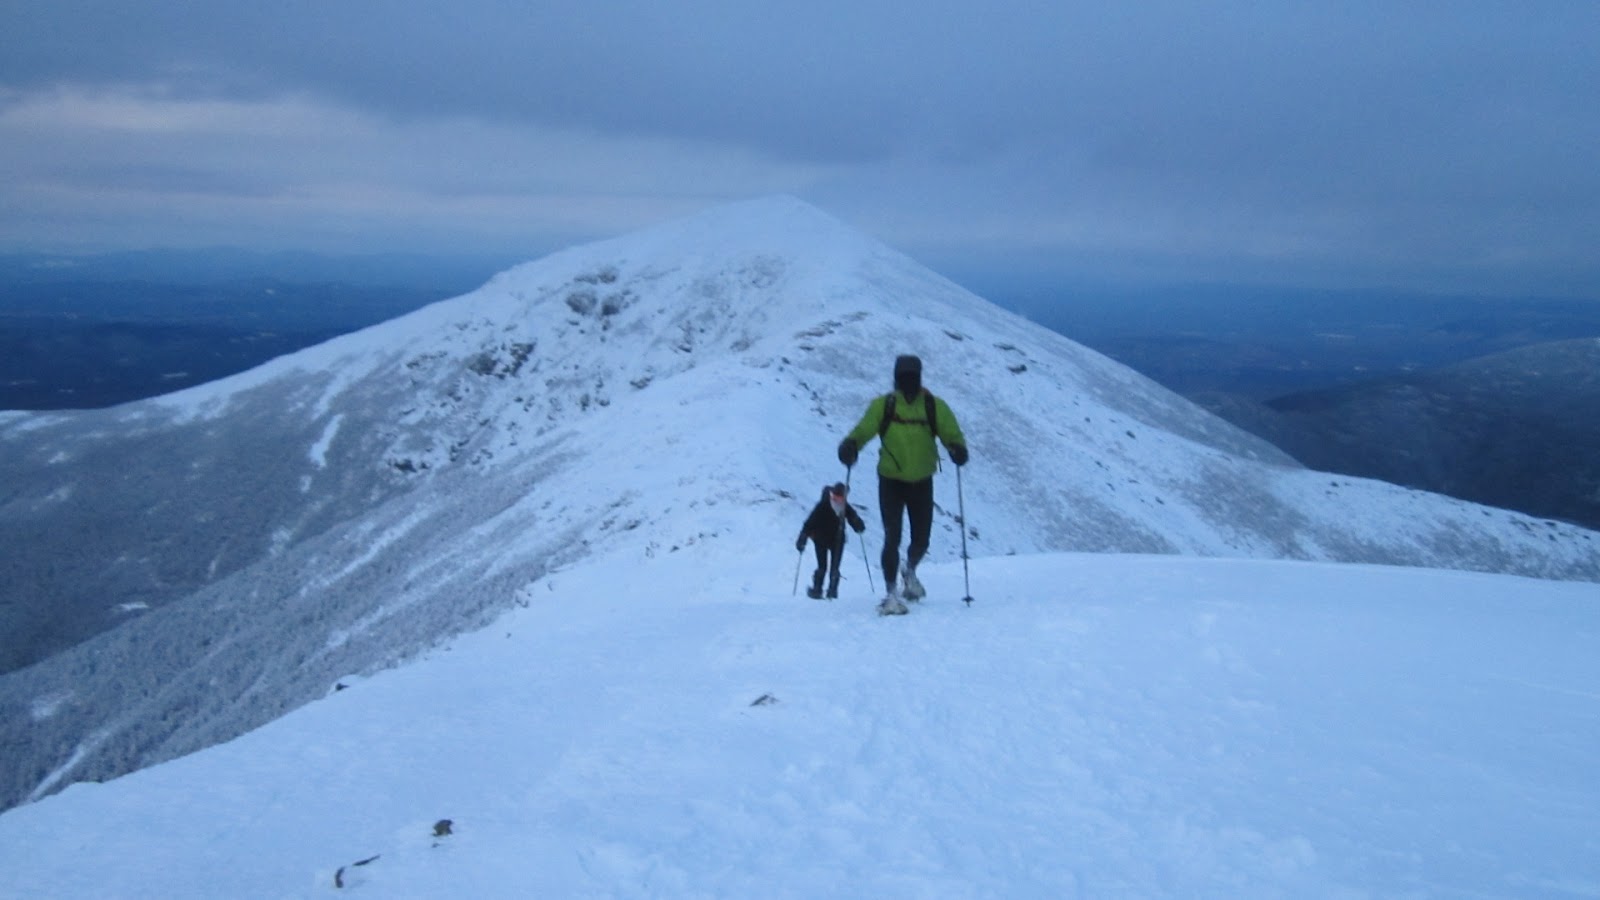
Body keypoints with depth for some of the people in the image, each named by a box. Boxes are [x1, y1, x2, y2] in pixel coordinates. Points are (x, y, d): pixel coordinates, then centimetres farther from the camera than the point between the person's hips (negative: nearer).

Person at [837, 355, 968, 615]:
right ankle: (890, 594, -4)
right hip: (891, 481, -2)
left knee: (921, 540, 10)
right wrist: (850, 445, -33)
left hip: (922, 482, 2)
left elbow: (952, 433, -5)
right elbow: (863, 430, -11)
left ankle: (910, 571, 44)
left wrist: (957, 448, -28)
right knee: (892, 538, -12)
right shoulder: (882, 406, -5)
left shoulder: (934, 406, -3)